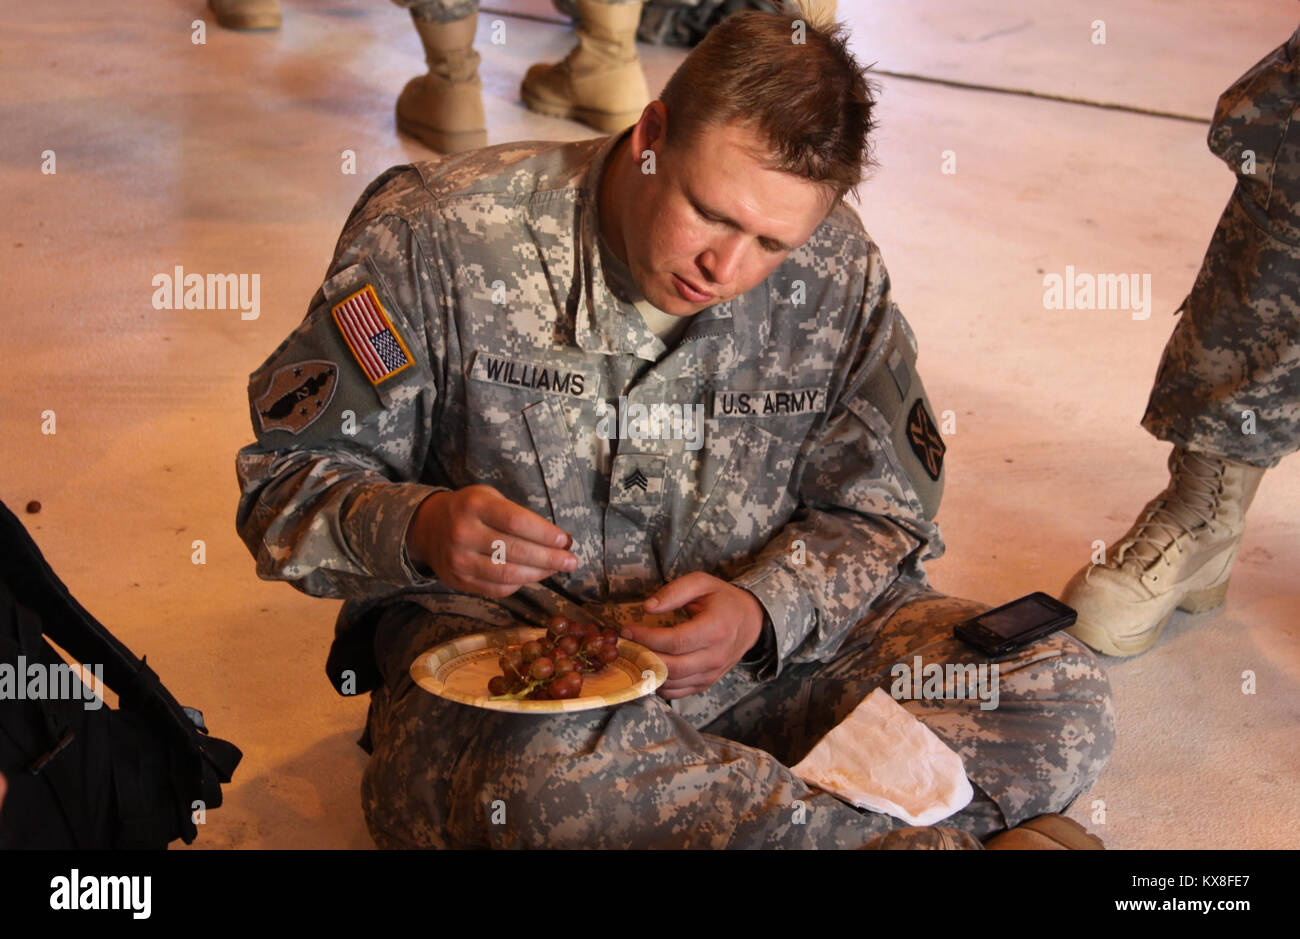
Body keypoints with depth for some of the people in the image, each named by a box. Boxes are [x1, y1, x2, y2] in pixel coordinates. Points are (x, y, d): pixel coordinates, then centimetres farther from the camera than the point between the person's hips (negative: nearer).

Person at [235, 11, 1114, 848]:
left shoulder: (836, 270, -2)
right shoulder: (438, 235, -11)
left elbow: (878, 516, 5)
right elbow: (289, 477, -4)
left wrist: (762, 613, -16)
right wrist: (420, 530, -27)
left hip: (774, 641, 3)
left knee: (1059, 694, -16)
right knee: (555, 775, -41)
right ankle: (936, 838, -26)